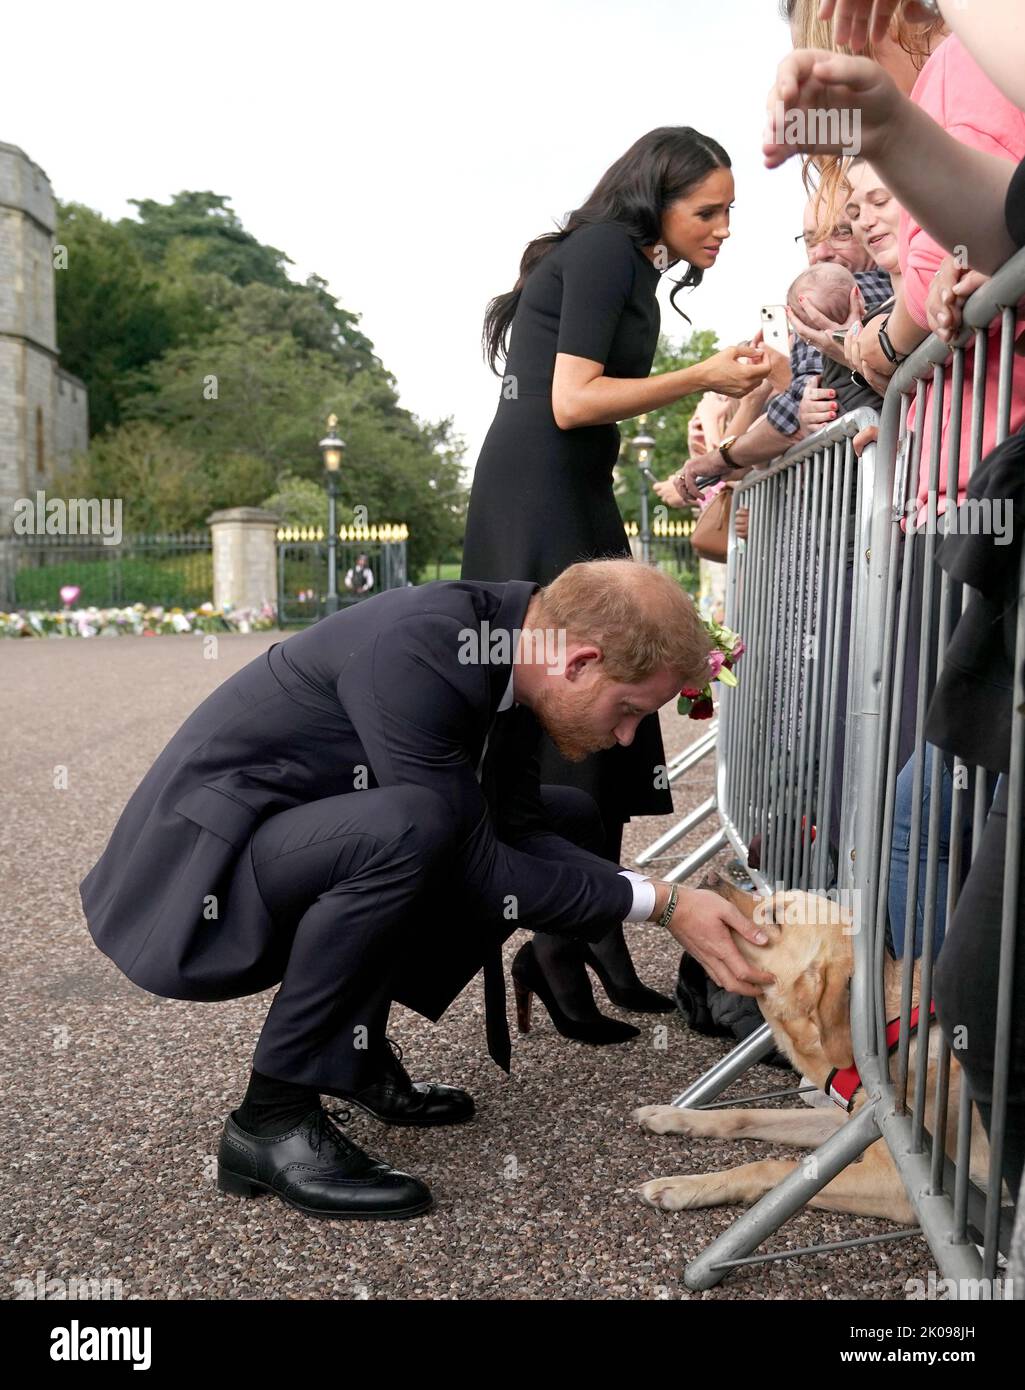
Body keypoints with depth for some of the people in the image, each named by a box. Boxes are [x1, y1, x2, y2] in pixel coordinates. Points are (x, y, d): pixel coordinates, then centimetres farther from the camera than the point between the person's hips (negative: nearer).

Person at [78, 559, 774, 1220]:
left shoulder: (509, 651, -3)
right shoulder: (415, 651, -30)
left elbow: (520, 832, 2)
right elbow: (477, 870, -26)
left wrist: (675, 899, -8)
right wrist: (657, 902, -20)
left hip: (297, 849, 9)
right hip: (193, 884, -9)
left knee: (566, 819, 9)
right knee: (410, 828, -37)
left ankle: (356, 1050, 11)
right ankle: (272, 1120, -16)